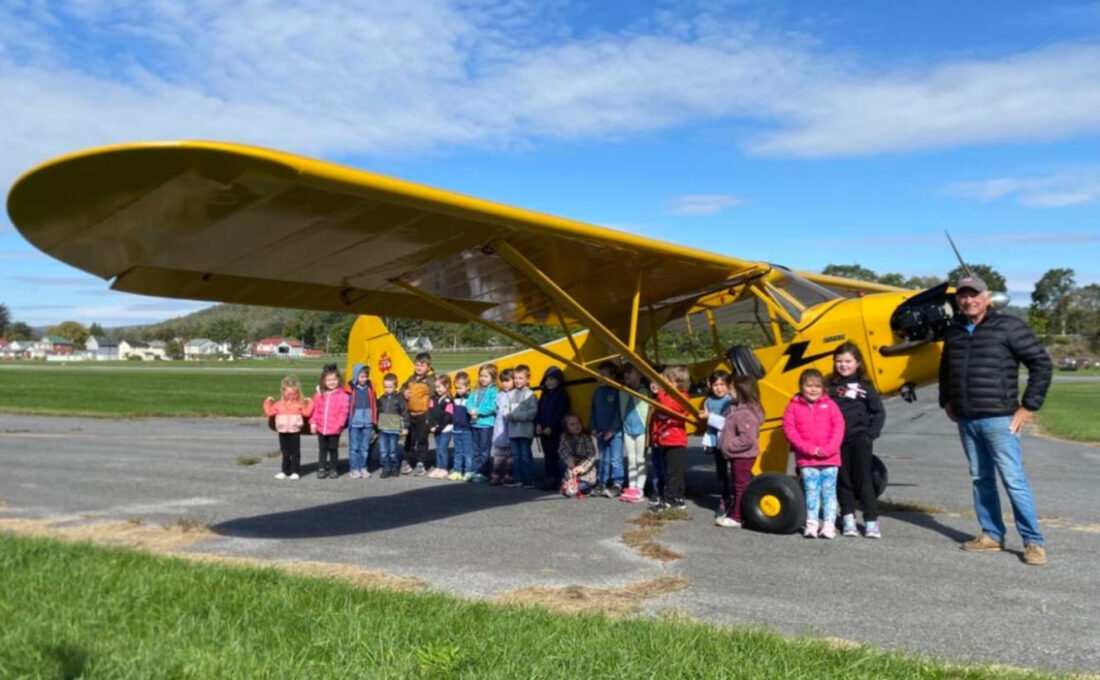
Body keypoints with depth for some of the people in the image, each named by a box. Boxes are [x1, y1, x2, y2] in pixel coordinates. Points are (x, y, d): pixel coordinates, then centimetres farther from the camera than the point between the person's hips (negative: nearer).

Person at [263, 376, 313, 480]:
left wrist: (310, 404, -13)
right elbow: (269, 413, 3)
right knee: (285, 452, 12)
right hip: (283, 432, 3)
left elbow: (306, 413, -11)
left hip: (295, 432, -2)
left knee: (295, 452, 3)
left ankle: (294, 471, 10)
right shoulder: (279, 404, 5)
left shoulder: (299, 404, -1)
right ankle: (285, 471, 20)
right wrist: (267, 403, -1)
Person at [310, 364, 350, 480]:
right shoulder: (319, 394, 3)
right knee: (322, 449, 14)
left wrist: (339, 424, -19)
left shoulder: (342, 395, -10)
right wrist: (313, 422, -1)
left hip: (334, 429, -3)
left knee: (333, 449, 9)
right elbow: (315, 409, 5)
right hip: (321, 428, 4)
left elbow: (343, 411, -12)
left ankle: (333, 469, 21)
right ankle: (321, 468, 24)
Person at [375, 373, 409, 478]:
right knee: (383, 451, 1)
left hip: (394, 429, -3)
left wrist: (405, 427, -5)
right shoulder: (381, 399, 8)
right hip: (382, 429, 3)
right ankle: (385, 469, 8)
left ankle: (394, 468, 17)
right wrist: (376, 426, 18)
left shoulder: (399, 398, -4)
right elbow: (378, 412, 17)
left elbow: (404, 413, -3)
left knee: (393, 451, 4)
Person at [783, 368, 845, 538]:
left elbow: (839, 427, -3)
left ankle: (829, 525, 11)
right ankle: (811, 524, 11)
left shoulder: (829, 405, 3)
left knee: (829, 491, 5)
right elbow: (789, 430, -6)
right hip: (806, 460, 0)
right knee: (811, 491, 4)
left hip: (829, 458, 1)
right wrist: (809, 449, -13)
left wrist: (829, 449, -14)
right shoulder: (794, 406, 1)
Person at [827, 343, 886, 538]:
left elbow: (879, 412, 4)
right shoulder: (831, 386, 7)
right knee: (843, 480, 8)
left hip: (859, 440, -2)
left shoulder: (865, 386, 2)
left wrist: (871, 434, -6)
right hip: (837, 440, 2)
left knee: (863, 480, -2)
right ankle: (848, 518, 17)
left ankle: (871, 521, 4)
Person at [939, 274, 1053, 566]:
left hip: (998, 419, -6)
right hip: (966, 421, 6)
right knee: (980, 480, 12)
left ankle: (1034, 542, 4)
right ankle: (991, 535, 22)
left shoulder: (1008, 326, -6)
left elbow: (1042, 363, -6)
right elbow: (945, 369, 26)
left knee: (1014, 481, -5)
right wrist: (946, 401, 17)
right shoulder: (955, 331, 11)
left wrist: (1029, 406, -8)